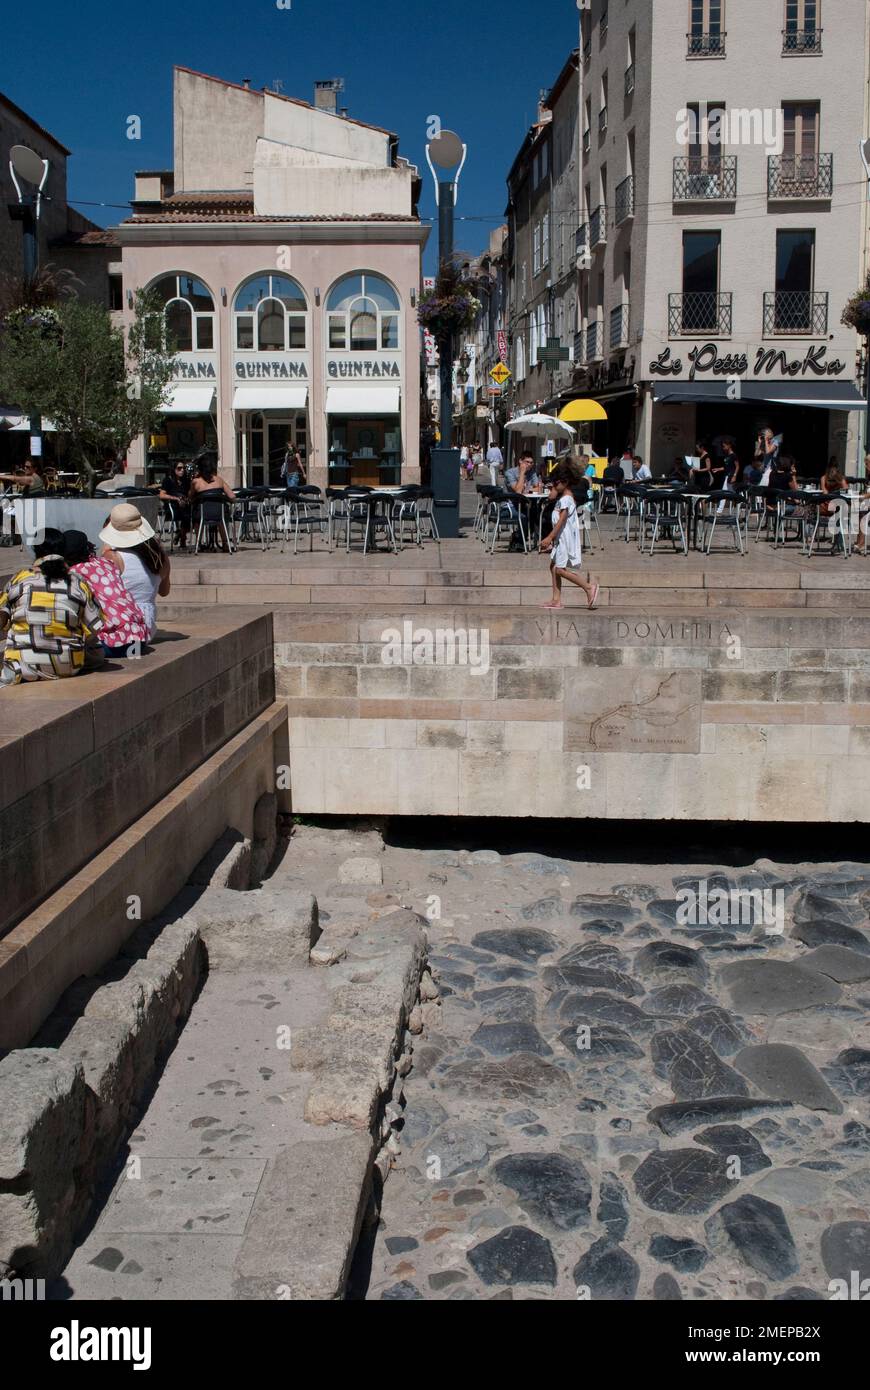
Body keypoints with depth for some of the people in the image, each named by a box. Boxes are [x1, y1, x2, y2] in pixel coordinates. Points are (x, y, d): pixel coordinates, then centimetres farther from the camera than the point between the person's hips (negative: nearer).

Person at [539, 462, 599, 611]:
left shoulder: (566, 499, -17)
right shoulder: (561, 498, 14)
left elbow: (561, 521, -23)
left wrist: (549, 538, -25)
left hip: (565, 539, -11)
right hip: (560, 539, 11)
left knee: (560, 569, -12)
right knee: (554, 567, 9)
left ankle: (589, 587, -9)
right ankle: (556, 600, 10)